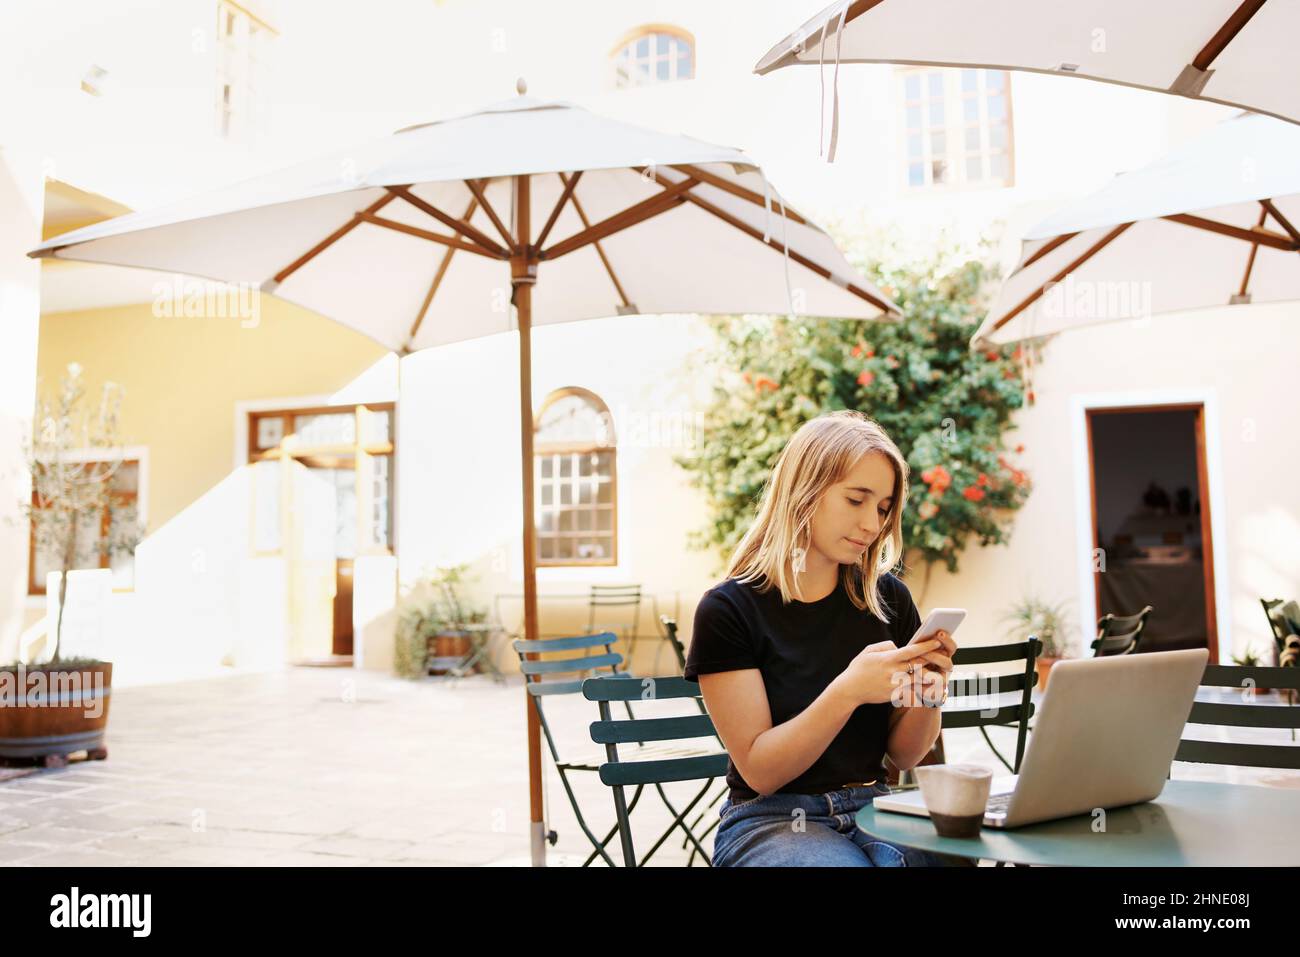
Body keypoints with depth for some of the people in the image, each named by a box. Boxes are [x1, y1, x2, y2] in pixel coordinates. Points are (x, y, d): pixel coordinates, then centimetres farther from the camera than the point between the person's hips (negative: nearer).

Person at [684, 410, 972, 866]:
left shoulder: (889, 598, 2)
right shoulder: (728, 609, -11)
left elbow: (904, 755, 7)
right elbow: (759, 771, -13)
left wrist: (926, 696, -15)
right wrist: (847, 692, -27)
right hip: (771, 819, -3)